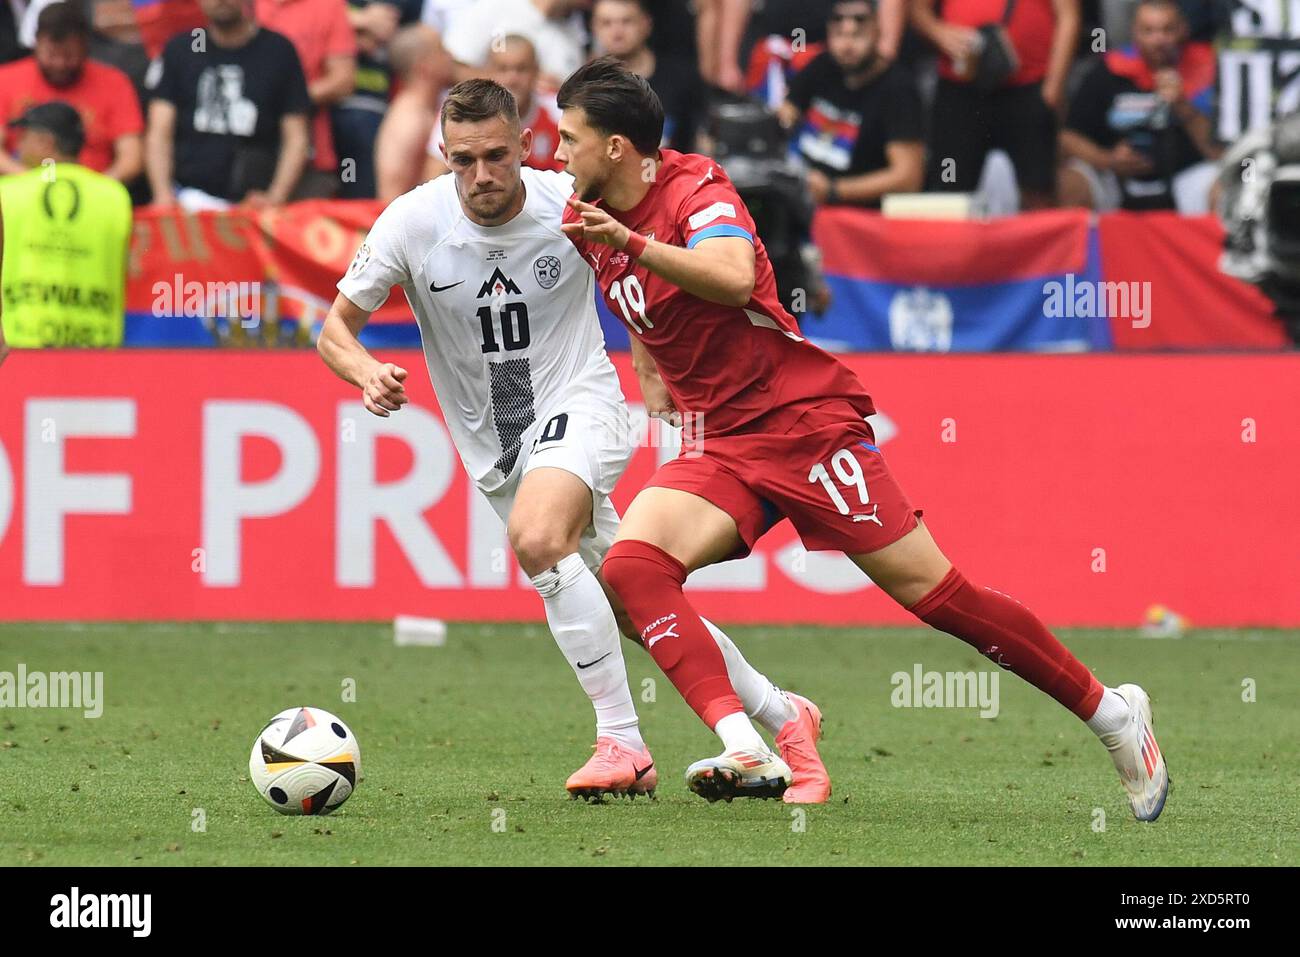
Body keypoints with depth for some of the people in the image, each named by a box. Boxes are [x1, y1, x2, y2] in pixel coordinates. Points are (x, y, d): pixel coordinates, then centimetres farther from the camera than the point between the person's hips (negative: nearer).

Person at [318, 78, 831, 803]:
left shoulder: (571, 204, -14)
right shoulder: (414, 222, -11)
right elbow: (336, 327, -3)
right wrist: (366, 371, -24)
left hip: (579, 405, -3)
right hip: (496, 448, 4)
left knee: (535, 537, -34)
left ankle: (622, 742, -28)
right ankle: (782, 716, 26)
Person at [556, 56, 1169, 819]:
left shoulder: (695, 188, -15)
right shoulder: (587, 221, 8)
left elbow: (733, 277, -37)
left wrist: (632, 242, -43)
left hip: (804, 419, -8)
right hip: (721, 442, 8)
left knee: (936, 593, -8)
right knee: (631, 567, -19)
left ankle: (1111, 711, 8)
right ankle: (747, 753, -29)